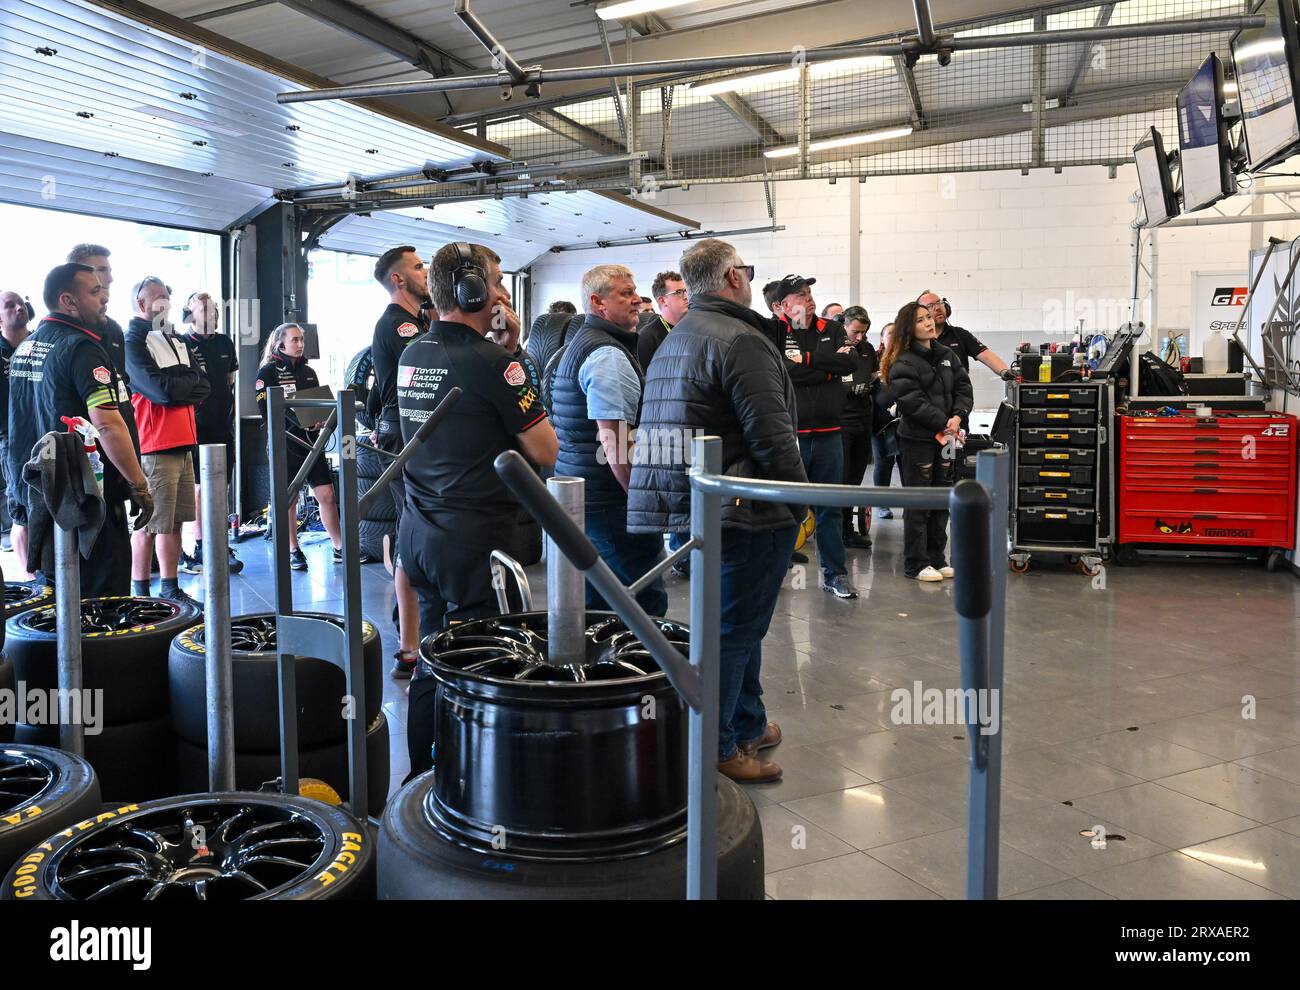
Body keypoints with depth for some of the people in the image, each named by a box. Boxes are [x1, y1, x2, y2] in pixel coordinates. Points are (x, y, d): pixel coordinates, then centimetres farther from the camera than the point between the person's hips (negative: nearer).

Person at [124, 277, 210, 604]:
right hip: (153, 448, -8)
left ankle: (170, 589, 20)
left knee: (174, 521, 11)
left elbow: (203, 386, 9)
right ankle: (140, 593, 6)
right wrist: (188, 383, -1)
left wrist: (173, 385, -7)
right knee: (148, 524, -2)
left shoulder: (176, 340, 19)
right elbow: (160, 389, -18)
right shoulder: (132, 342, -6)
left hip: (183, 444, 8)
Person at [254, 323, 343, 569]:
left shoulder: (309, 371, 16)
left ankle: (340, 548, 8)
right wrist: (301, 421, -21)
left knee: (328, 496, 1)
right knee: (289, 500, 2)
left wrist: (321, 421, -4)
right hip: (285, 445, -5)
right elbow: (267, 412, -10)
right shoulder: (268, 372, -2)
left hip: (311, 441, 5)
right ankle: (293, 552, 14)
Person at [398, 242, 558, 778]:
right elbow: (545, 452, -10)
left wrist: (504, 348, 10)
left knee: (430, 664, 17)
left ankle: (422, 776, 27)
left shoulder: (412, 356, 10)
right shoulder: (493, 362, -15)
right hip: (476, 539, -8)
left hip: (419, 532, 8)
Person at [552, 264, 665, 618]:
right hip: (609, 504, -11)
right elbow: (614, 442, -22)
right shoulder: (608, 355, -16)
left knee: (593, 604, 16)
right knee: (647, 603, -4)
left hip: (574, 497, 11)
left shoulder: (577, 345, 18)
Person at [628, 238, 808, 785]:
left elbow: (661, 429, 20)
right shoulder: (740, 340, -15)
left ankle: (749, 725, 35)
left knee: (735, 622, 21)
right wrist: (801, 502, -9)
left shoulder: (673, 341, 17)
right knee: (734, 629, 0)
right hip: (749, 513, -10)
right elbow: (771, 434, -20)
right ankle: (715, 749, 8)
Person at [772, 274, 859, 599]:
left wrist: (806, 358, -11)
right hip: (789, 434, -4)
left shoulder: (831, 329, 11)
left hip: (828, 434, 4)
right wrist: (828, 367, -11)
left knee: (830, 507, 11)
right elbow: (782, 371, -19)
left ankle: (835, 574, 20)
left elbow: (851, 362, -5)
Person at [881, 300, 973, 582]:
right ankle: (916, 564, 7)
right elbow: (912, 401, -18)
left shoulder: (946, 355, 11)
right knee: (918, 503, -1)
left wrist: (958, 416, -10)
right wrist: (943, 424, -16)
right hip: (917, 439, -7)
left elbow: (963, 387, 7)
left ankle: (936, 559, 22)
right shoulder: (903, 363, -11)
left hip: (945, 438, 7)